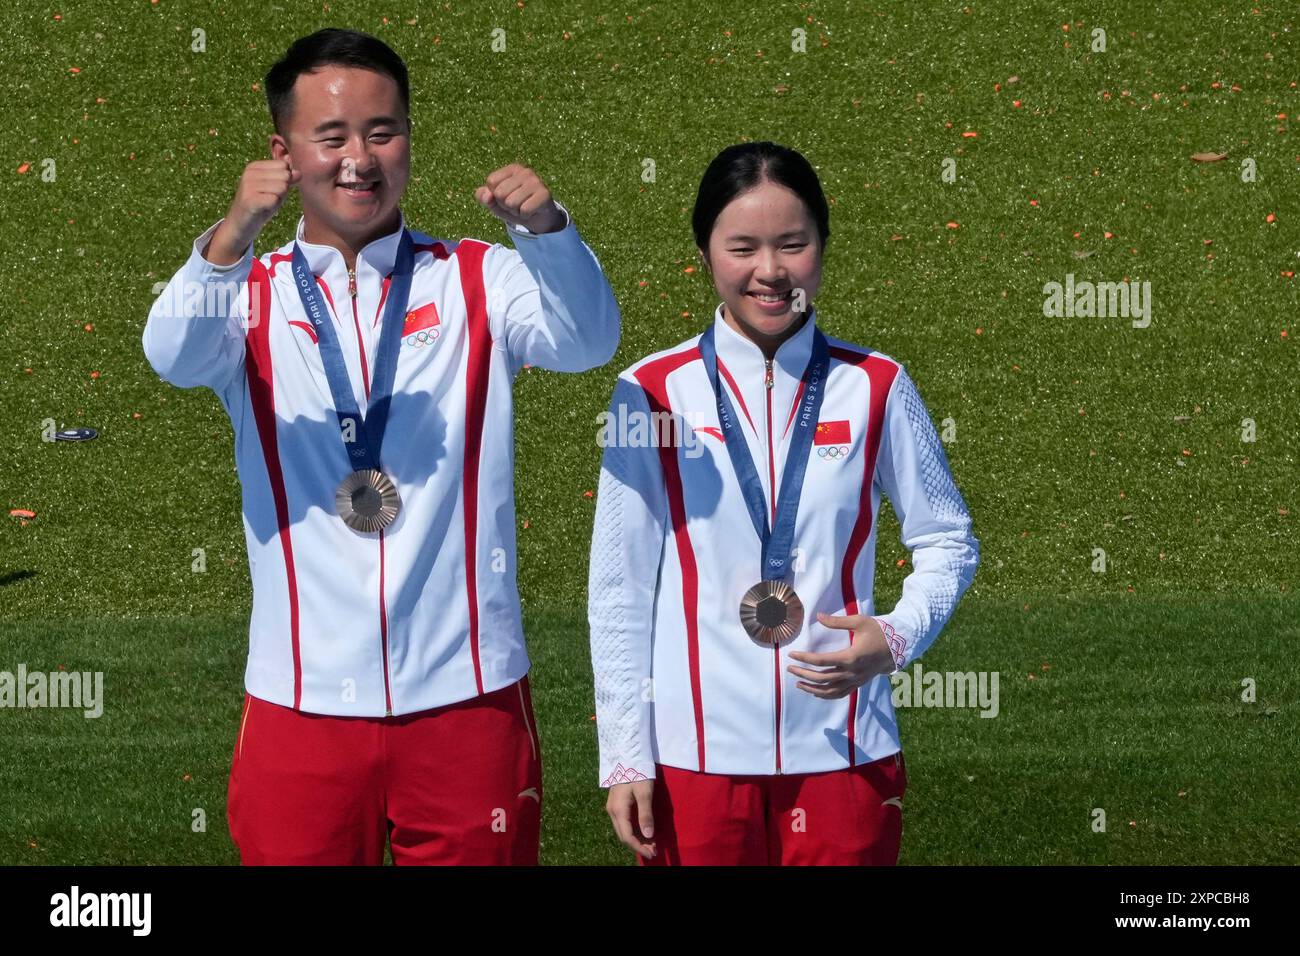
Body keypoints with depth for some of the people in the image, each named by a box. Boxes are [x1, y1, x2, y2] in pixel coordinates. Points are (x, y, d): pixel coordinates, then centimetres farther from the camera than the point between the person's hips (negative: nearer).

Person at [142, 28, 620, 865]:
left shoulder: (478, 281, 6)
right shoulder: (252, 295, 6)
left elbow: (587, 342, -11)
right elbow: (175, 357, -14)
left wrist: (547, 229, -30)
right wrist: (231, 238, -32)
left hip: (467, 696, 0)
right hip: (302, 703, 0)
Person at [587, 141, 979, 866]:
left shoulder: (876, 389, 1)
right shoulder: (652, 393, -2)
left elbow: (949, 540, 10)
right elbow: (618, 587, 1)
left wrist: (897, 638, -10)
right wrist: (625, 757, -1)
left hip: (843, 752, 1)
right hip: (692, 754, -1)